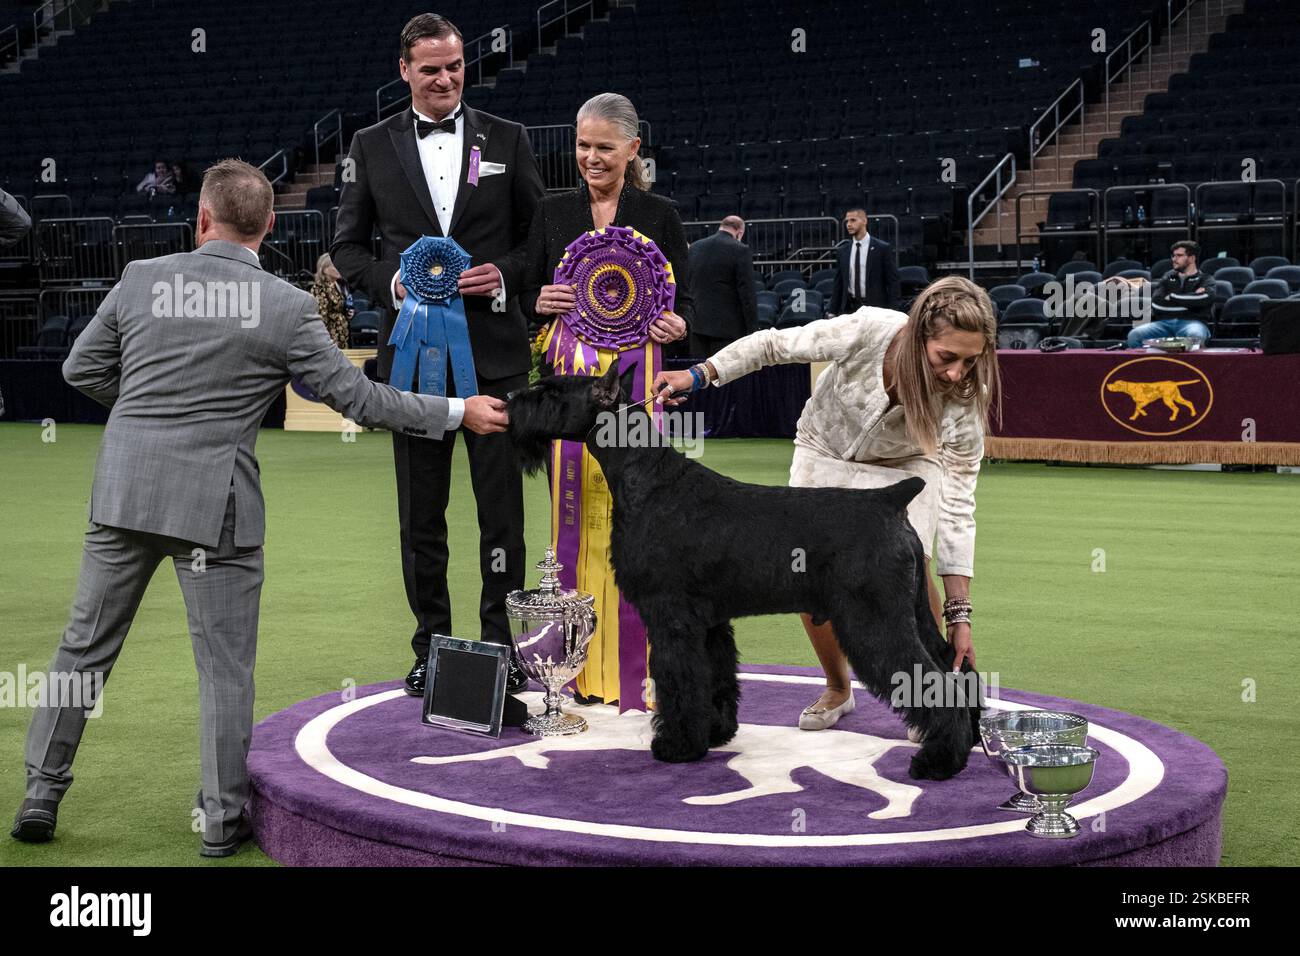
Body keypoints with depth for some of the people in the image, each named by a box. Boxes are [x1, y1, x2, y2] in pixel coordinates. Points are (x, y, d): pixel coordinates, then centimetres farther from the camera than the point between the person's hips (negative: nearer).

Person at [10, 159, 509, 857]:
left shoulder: (142, 278, 1)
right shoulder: (286, 308, -8)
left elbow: (81, 368, 9)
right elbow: (355, 396, -4)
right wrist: (458, 412, 5)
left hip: (123, 491, 3)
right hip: (213, 503, -3)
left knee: (85, 646, 15)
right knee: (225, 667, 7)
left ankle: (41, 795, 22)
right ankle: (223, 820, 14)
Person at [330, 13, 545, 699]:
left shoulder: (507, 140, 6)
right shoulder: (372, 146, 7)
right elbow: (347, 245, 10)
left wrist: (505, 275, -10)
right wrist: (390, 281, -8)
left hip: (493, 350, -1)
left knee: (502, 508, 1)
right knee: (420, 513, 7)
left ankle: (501, 645, 12)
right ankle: (431, 647, 17)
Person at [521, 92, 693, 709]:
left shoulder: (659, 216, 6)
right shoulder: (553, 213, 11)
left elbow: (685, 303, 5)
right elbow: (529, 297, 13)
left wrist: (675, 326, -17)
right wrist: (541, 302, -9)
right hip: (568, 378, 2)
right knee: (574, 513, 2)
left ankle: (633, 666, 5)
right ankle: (579, 665, 11)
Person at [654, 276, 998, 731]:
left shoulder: (964, 402, -33)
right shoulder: (866, 330, -38)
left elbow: (957, 509, -27)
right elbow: (775, 344, -19)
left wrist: (959, 615, -28)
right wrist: (700, 374, -17)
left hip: (904, 465, -1)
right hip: (825, 453, 1)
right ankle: (837, 690, 16)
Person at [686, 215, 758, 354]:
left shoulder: (694, 248, 9)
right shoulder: (740, 251, -8)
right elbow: (747, 294, -11)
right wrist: (752, 331, -7)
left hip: (696, 325, 5)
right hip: (726, 327, -5)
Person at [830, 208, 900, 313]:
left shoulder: (883, 248, -1)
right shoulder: (842, 251, 10)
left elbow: (893, 281, -2)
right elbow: (838, 285, 13)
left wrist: (892, 312, -10)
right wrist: (833, 312, 7)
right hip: (849, 308, 3)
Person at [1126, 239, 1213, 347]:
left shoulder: (1205, 280, 16)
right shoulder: (1167, 278, 24)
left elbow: (1206, 298, -9)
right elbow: (1156, 303, 6)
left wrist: (1172, 298, 1)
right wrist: (1190, 299, 1)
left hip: (1192, 322, -3)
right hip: (1164, 323, 3)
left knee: (1194, 335, -42)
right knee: (1134, 335, -27)